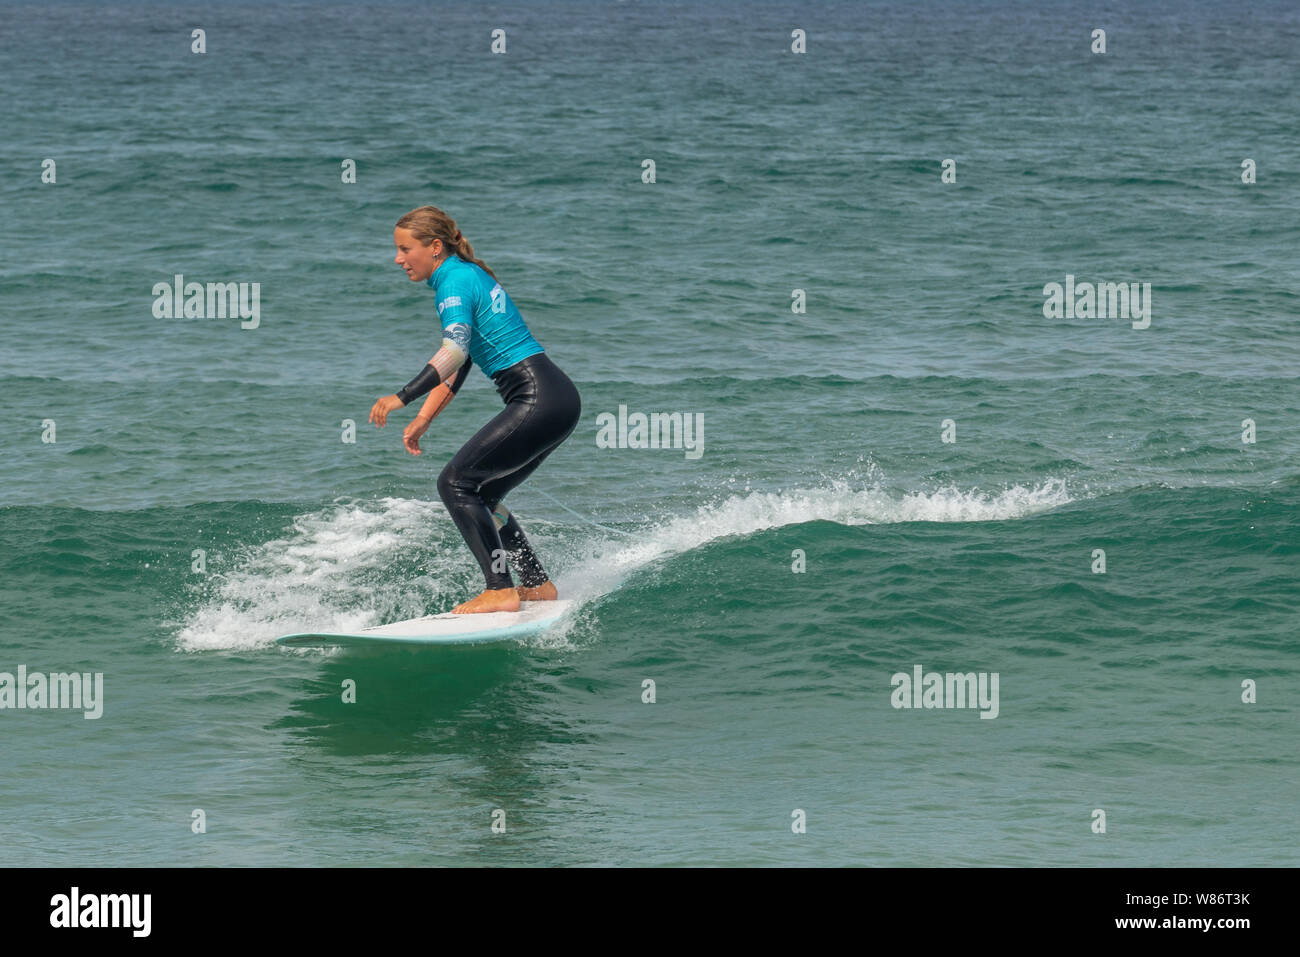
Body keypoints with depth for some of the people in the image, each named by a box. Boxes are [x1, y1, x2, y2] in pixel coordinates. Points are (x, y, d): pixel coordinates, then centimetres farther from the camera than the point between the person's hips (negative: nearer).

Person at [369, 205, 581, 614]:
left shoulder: (455, 282, -10)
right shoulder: (468, 276, 20)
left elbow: (455, 351, -26)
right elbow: (457, 366, 26)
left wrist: (401, 397, -33)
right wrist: (422, 420, 22)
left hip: (537, 400, -10)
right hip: (558, 398, 10)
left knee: (456, 484, -9)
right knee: (481, 496, 16)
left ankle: (501, 591, -13)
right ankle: (538, 585, 19)